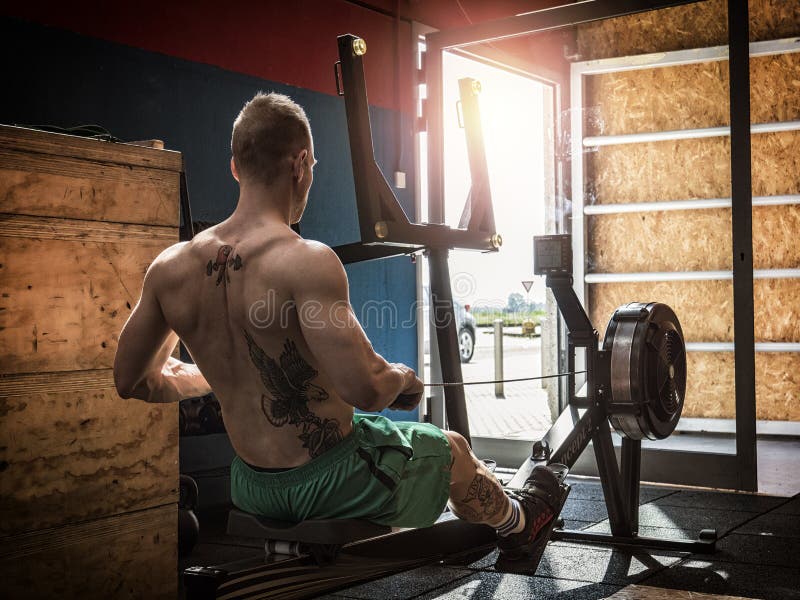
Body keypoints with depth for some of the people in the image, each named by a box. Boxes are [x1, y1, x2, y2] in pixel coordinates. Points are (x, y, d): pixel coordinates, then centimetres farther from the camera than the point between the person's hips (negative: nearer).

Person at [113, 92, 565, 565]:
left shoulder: (168, 269, -7)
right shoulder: (308, 263, -27)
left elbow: (132, 381, 4)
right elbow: (363, 388, -33)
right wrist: (402, 378, -9)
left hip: (251, 488, 6)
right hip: (331, 484, -5)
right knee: (452, 448, 25)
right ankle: (517, 522, 55)